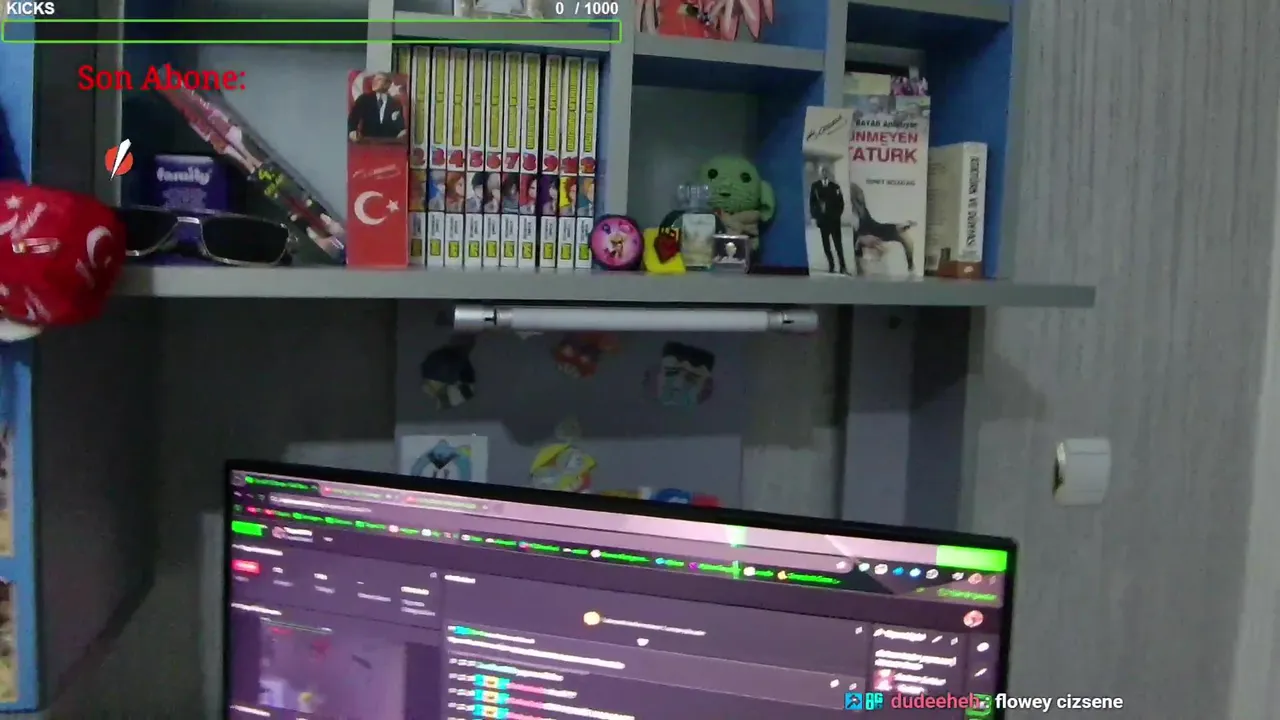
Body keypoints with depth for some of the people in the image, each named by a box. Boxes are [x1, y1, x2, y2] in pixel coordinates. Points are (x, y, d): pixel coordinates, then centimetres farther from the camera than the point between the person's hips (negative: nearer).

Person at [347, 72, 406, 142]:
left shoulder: (396, 103, 11)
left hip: (389, 142, 2)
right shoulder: (364, 99, 9)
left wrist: (403, 132, -14)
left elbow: (400, 125, 10)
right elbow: (353, 118, 0)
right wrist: (352, 132, -20)